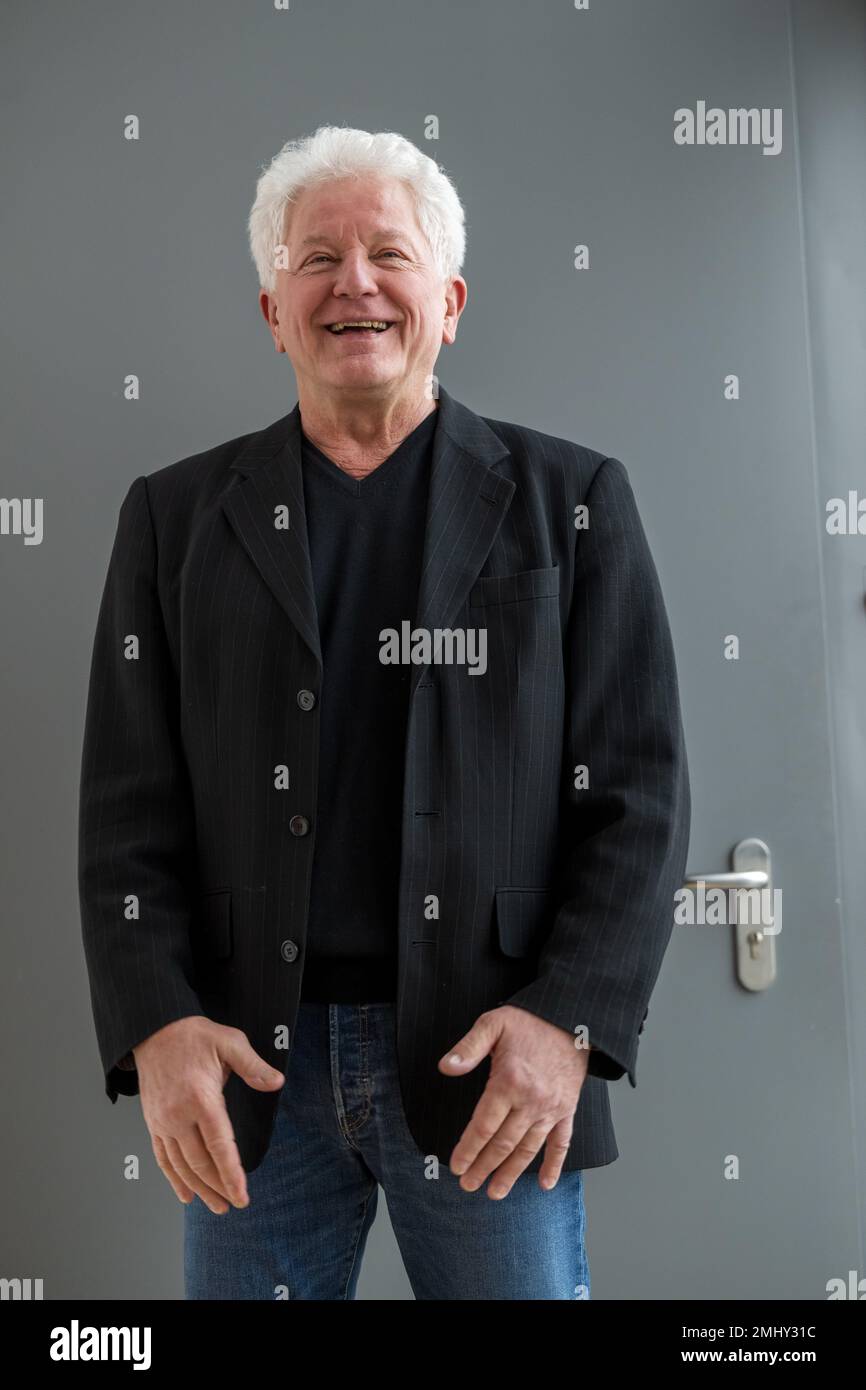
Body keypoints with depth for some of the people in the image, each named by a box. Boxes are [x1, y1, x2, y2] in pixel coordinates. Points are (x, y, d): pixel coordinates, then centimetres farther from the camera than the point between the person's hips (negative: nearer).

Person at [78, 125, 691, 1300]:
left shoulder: (570, 502, 3)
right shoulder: (177, 517, 7)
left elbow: (638, 790, -1)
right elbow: (128, 806, 3)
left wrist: (567, 1022, -11)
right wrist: (157, 1029, -9)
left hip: (495, 1068, -1)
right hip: (249, 1068, 2)